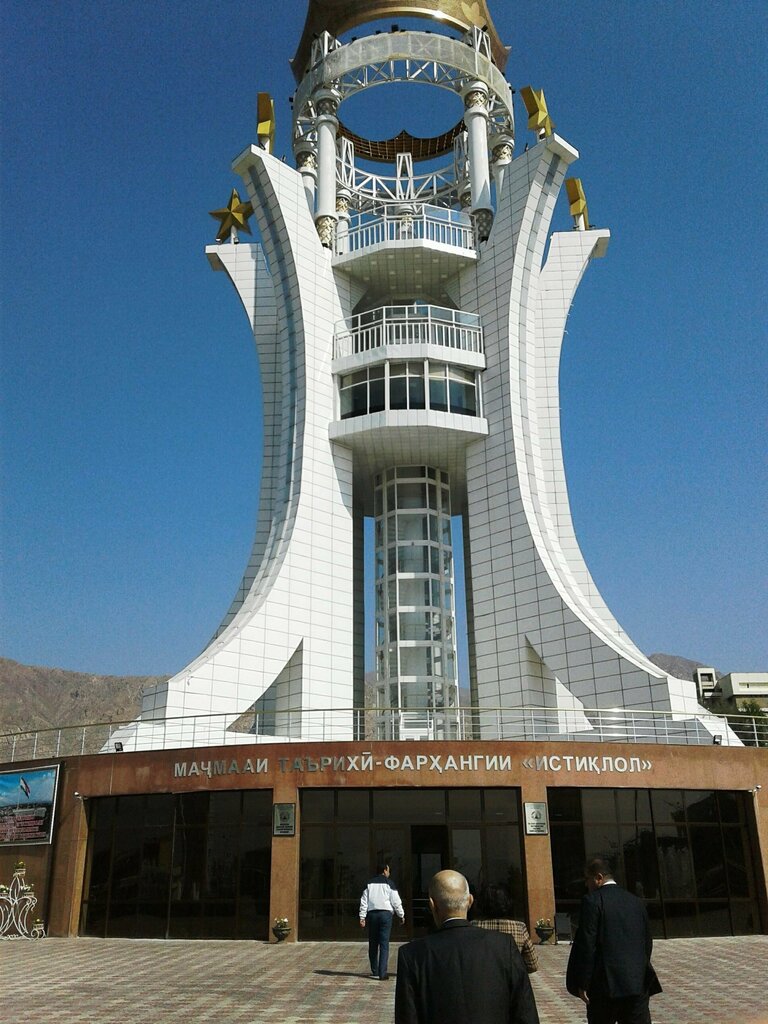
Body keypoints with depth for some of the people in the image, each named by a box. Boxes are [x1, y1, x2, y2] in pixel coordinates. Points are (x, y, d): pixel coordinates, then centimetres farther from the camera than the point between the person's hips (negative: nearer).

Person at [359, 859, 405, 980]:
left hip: (372, 914, 3)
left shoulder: (369, 883, 10)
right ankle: (382, 973, -6)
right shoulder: (389, 883, 0)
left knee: (373, 944, 13)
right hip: (386, 913, -3)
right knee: (384, 944, -2)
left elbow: (364, 901, 6)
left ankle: (374, 971, 22)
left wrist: (362, 917, 6)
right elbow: (396, 901, -1)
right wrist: (401, 915, 9)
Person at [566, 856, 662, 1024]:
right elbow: (647, 942, 15)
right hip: (637, 984, 5)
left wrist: (582, 984, -7)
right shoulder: (636, 902, 10)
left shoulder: (592, 900, -8)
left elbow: (586, 945, -12)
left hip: (605, 985, -4)